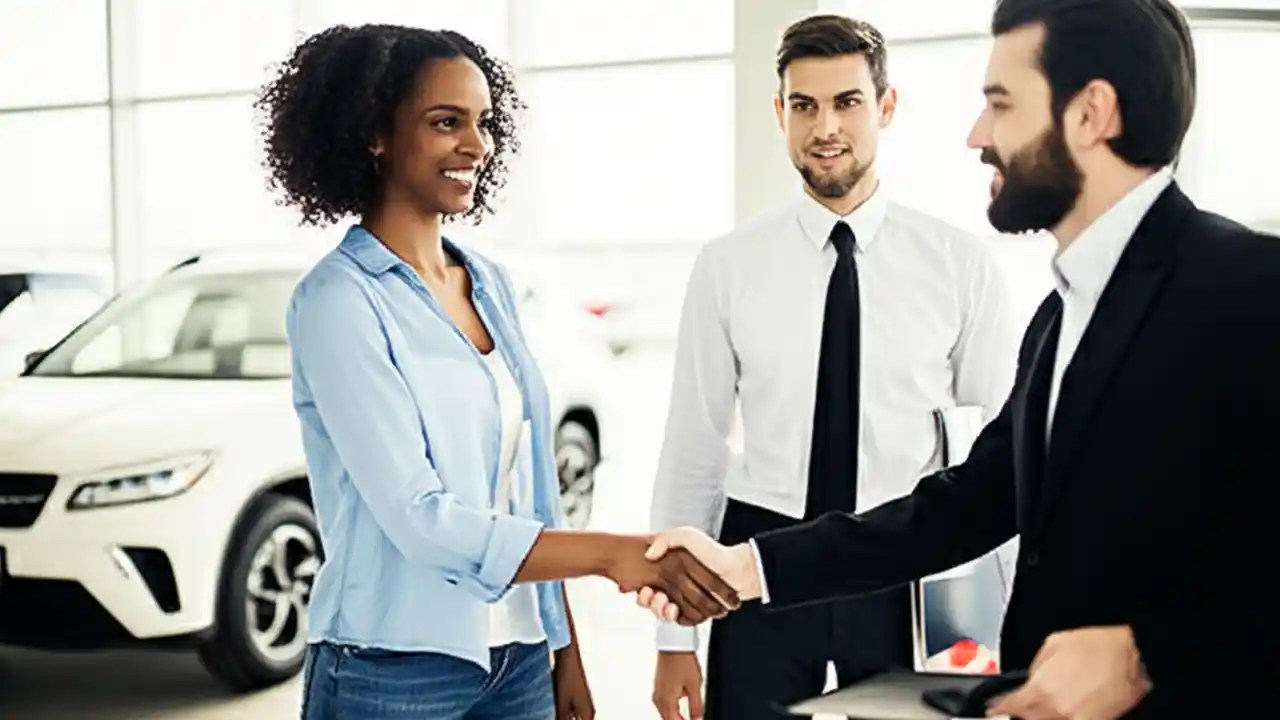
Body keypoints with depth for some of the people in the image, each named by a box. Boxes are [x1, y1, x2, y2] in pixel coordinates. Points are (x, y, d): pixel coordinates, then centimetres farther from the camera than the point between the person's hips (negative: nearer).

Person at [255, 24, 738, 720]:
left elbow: (529, 487, 11)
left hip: (518, 661, 6)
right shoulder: (339, 300, -14)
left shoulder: (489, 282, 7)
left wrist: (565, 654, 10)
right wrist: (612, 553, -27)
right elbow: (420, 518, -21)